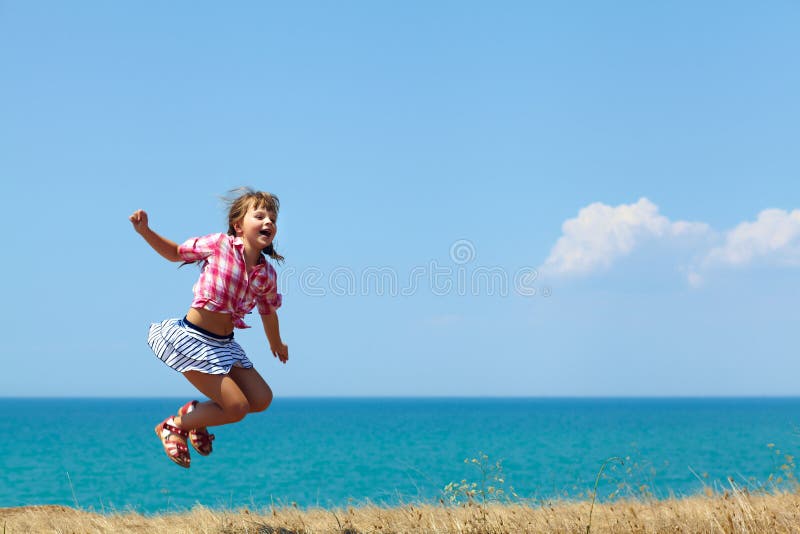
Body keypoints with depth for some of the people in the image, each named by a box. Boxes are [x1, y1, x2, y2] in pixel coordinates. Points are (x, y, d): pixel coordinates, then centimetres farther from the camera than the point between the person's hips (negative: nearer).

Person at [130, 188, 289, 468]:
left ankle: (196, 414, 24)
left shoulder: (267, 274, 0)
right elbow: (176, 252, 4)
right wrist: (145, 232, -10)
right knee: (237, 408, -12)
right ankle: (173, 426, 13)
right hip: (193, 338, -6)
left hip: (224, 344, 7)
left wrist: (276, 343, 34)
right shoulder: (219, 244, -13)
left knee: (262, 399, 3)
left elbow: (268, 312, 20)